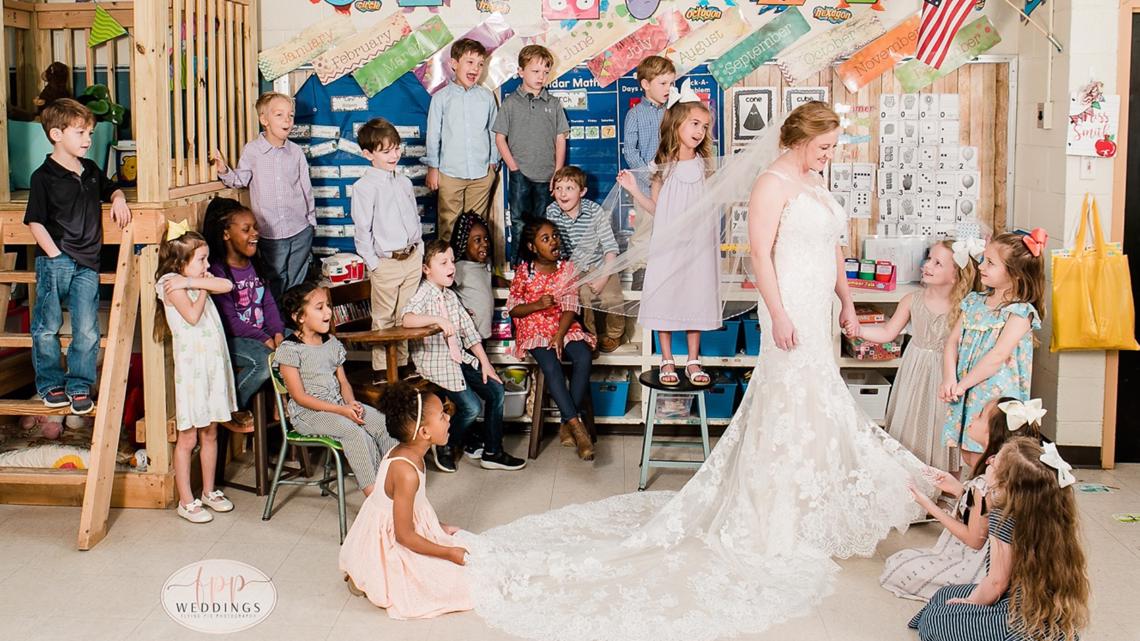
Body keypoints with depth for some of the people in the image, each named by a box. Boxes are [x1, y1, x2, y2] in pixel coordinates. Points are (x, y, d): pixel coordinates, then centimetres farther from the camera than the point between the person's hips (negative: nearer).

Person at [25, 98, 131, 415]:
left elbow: (111, 188, 32)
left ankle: (79, 386, 13)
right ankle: (50, 384, 20)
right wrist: (56, 255, -13)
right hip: (54, 261, -4)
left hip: (87, 264, 5)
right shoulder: (43, 177, -6)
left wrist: (118, 198, 9)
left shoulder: (91, 171, 12)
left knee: (87, 331, 0)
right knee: (47, 327, 5)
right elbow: (35, 221, -8)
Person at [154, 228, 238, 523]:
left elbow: (227, 285, -6)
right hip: (191, 368, -7)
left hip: (214, 365, 7)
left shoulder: (200, 281, 12)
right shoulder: (172, 285, -9)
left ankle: (209, 491, 28)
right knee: (188, 438, 1)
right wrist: (202, 288, -7)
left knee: (210, 433, 16)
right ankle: (186, 501, 9)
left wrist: (192, 281, -14)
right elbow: (193, 316, -21)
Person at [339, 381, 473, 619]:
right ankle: (370, 581, -1)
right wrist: (448, 553, -17)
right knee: (451, 579, -8)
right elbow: (405, 536, -25)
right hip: (389, 550, -9)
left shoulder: (405, 452, -2)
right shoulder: (406, 472, -32)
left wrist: (440, 527, 14)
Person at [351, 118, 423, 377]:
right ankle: (382, 371, 15)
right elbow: (362, 230, -11)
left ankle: (402, 365, 26)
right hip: (386, 263, -6)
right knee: (384, 320, 4)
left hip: (412, 258, 6)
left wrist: (419, 250, 11)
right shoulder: (364, 187, -12)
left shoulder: (404, 183, 8)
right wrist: (373, 263, -12)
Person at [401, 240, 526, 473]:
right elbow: (407, 318, -33)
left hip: (460, 358, 8)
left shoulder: (450, 296, 12)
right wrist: (438, 319, -41)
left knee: (496, 389, -2)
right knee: (471, 406, -18)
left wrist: (485, 362, 8)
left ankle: (492, 452, 7)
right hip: (434, 363, -8)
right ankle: (445, 446, 10)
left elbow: (469, 331, 13)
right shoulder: (423, 295, -13)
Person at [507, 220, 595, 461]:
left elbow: (570, 307, -2)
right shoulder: (524, 272, -1)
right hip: (533, 329, -2)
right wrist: (537, 305, -18)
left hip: (563, 327, 2)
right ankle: (578, 427, -30)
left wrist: (559, 335, -18)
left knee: (583, 357, -28)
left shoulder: (567, 268, 5)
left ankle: (567, 425, -20)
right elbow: (512, 309, 1)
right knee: (551, 364, -32)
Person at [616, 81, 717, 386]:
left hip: (698, 243, 1)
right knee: (664, 296, 2)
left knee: (696, 295, 6)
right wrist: (634, 190, -7)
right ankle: (667, 362, 15)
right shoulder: (664, 167, 0)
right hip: (668, 243, -1)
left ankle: (693, 361, 18)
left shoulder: (704, 165, 4)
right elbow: (656, 208, 4)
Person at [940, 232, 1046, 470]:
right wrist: (949, 379, -9)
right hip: (965, 396, 6)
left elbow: (998, 356, -17)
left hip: (996, 397, -6)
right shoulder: (974, 302, 11)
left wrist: (963, 384, -15)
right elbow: (952, 341, 6)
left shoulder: (1021, 312, -9)